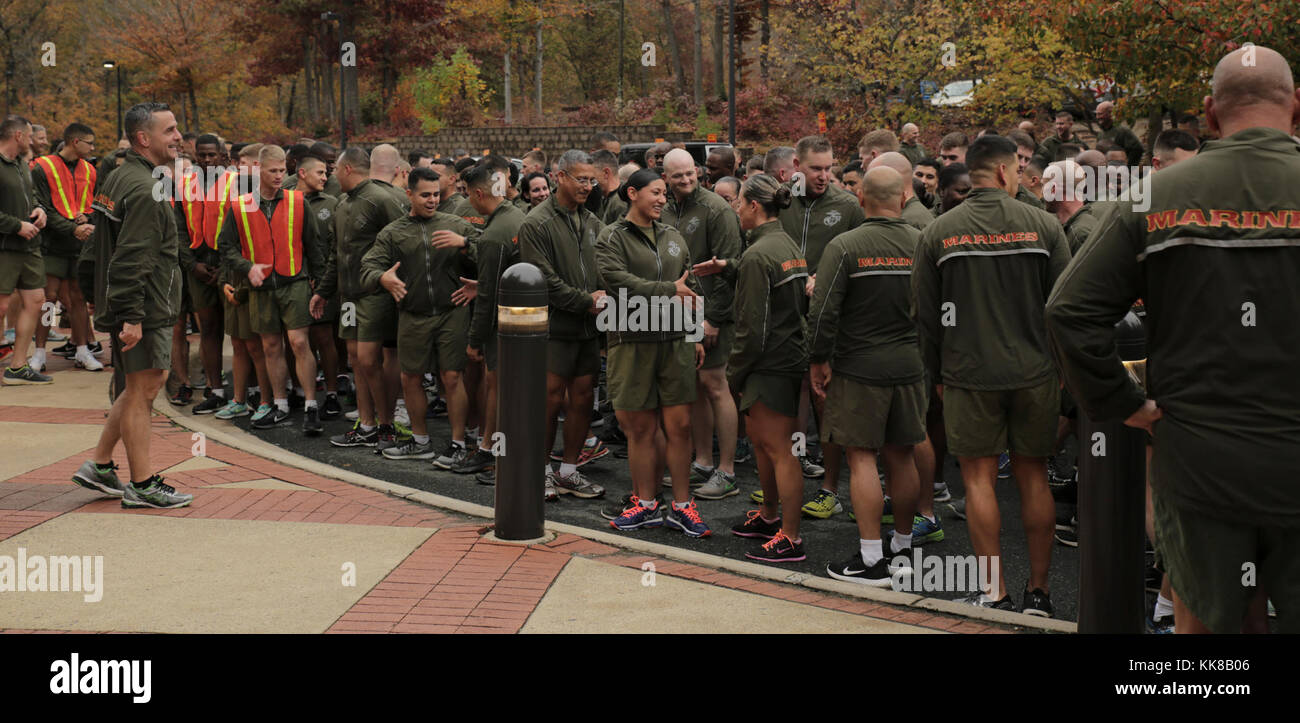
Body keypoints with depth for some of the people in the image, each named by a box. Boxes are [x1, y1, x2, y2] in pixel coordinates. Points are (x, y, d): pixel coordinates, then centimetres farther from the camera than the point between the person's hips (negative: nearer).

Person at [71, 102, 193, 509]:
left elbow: (116, 251, 20)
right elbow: (131, 259, -24)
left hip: (142, 309, 10)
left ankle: (99, 466, 25)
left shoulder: (121, 179, 15)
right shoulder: (144, 189, -19)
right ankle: (142, 486, 6)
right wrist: (132, 317, -24)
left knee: (149, 382, 19)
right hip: (144, 310, -10)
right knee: (142, 389, -3)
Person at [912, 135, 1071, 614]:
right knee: (1033, 476, 9)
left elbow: (925, 313, 2)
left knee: (979, 478, 5)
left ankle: (995, 591, 6)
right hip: (1035, 372, 1)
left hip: (968, 375, -1)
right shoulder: (1043, 225, -3)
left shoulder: (938, 232, -2)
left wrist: (936, 373, 13)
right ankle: (1038, 590, 16)